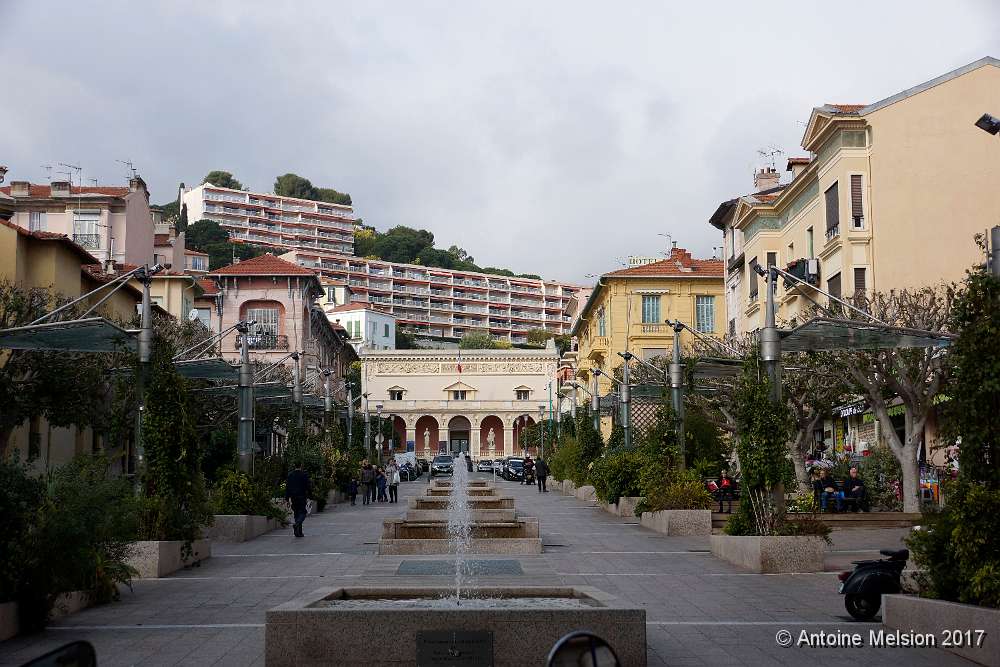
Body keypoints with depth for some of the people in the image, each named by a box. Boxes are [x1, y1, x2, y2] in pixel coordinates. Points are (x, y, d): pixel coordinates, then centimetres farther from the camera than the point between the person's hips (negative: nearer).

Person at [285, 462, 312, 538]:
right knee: (302, 513, 3)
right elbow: (308, 486, -9)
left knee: (296, 514, 11)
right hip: (302, 497, -4)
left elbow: (287, 487, 4)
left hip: (293, 497, 4)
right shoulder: (304, 474, -8)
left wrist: (287, 498, 6)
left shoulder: (290, 475, 4)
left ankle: (298, 532, 10)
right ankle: (297, 524, -26)